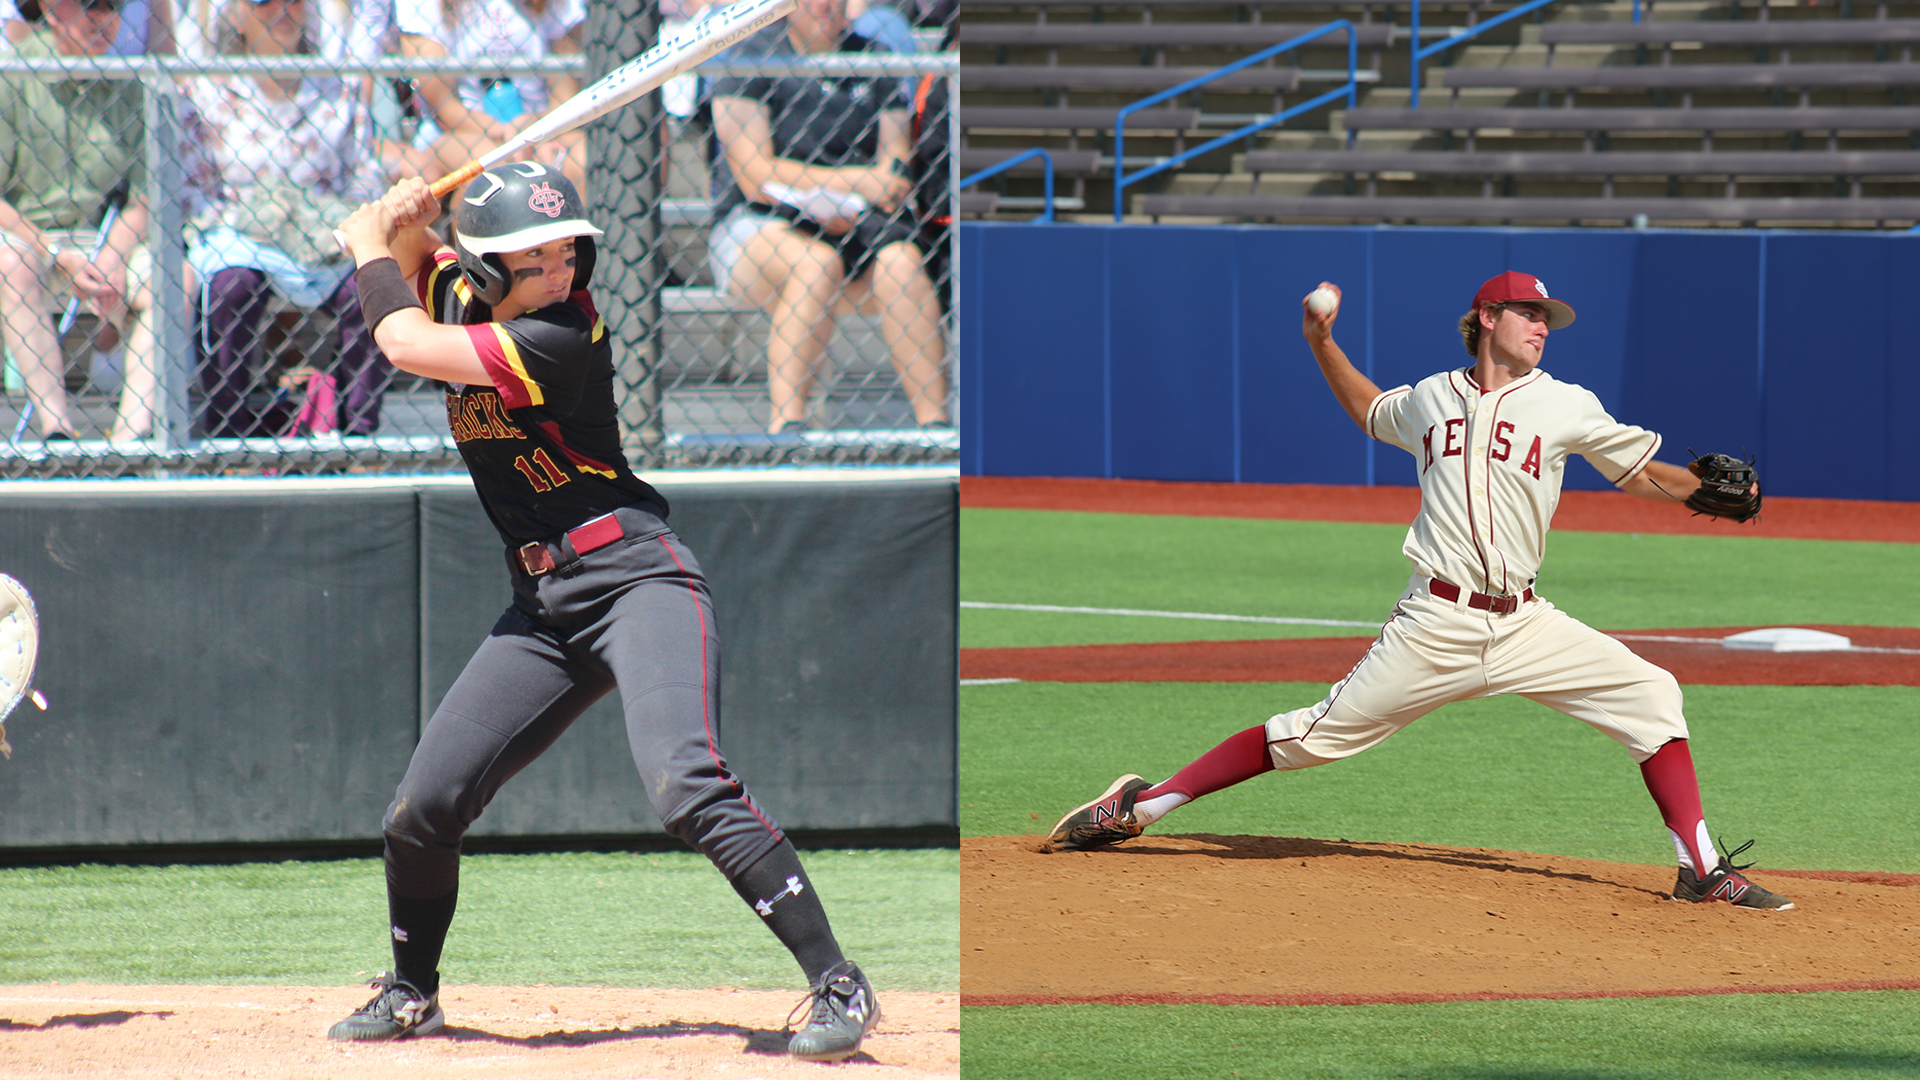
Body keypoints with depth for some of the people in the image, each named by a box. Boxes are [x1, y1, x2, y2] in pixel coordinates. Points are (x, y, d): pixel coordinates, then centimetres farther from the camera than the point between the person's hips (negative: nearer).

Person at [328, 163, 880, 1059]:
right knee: (422, 811, 5)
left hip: (636, 578, -8)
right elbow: (391, 243, 26)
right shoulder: (453, 290, 5)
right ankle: (412, 992, 30)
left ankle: (839, 985, -25)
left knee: (687, 788, -27)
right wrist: (400, 218, 2)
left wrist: (369, 244, -1)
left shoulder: (562, 338, -18)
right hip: (543, 607, 8)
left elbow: (404, 342, -18)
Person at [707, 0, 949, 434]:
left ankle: (935, 423, -34)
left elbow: (895, 169, 4)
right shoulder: (749, 56, -3)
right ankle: (784, 422, -41)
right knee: (817, 264, -36)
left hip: (856, 226, 3)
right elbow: (755, 177, -12)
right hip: (757, 227, -3)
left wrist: (847, 209, -19)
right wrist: (854, 182, -21)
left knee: (902, 263, -28)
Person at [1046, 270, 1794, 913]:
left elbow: (1641, 474, 10)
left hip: (1524, 625, 1)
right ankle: (1138, 806, 7)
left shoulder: (1565, 407, 6)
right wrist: (1322, 344, 21)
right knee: (1318, 734, -3)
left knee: (1650, 698, -13)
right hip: (1435, 625, -1)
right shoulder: (1431, 399, 10)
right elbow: (1370, 413, 32)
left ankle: (1700, 871, -7)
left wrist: (1706, 492, -8)